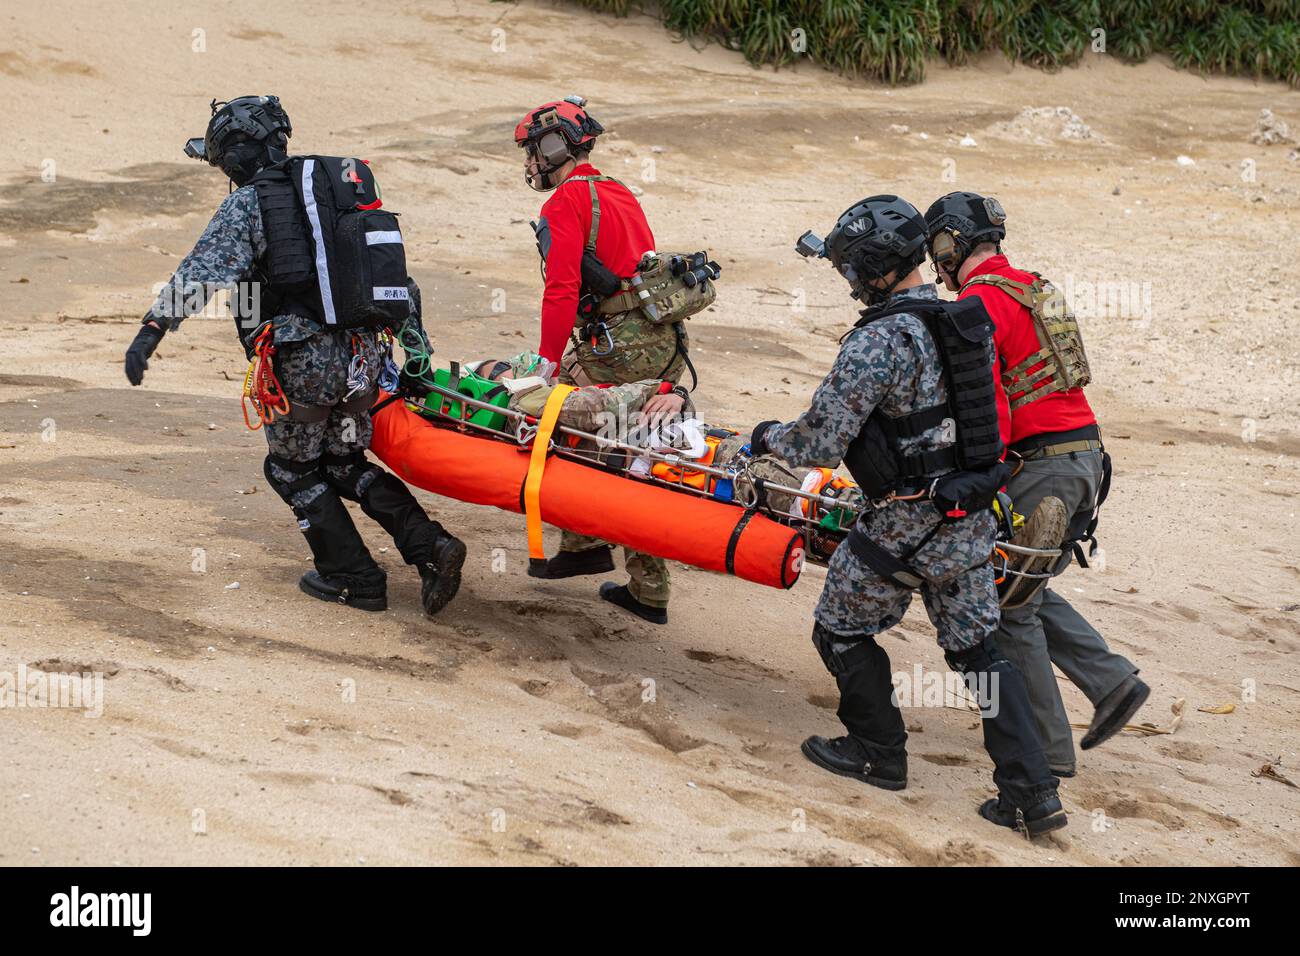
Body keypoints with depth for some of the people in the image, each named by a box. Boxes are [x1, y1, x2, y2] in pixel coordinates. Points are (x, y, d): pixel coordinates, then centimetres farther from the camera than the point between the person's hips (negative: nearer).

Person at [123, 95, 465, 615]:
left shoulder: (247, 204, -6)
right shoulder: (342, 184, 15)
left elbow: (200, 273, -20)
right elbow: (394, 272, 16)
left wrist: (152, 328, -25)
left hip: (301, 358, -7)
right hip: (362, 355, 7)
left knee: (294, 470, 14)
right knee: (346, 464, 21)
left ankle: (354, 580, 16)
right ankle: (429, 546, 6)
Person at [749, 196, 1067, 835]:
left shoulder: (877, 342, -21)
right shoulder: (960, 321, 5)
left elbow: (819, 445, -19)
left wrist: (770, 437, 3)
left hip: (908, 525, -8)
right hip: (972, 521, 8)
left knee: (841, 630, 16)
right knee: (976, 648, 15)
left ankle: (879, 753, 28)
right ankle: (1032, 794, 10)